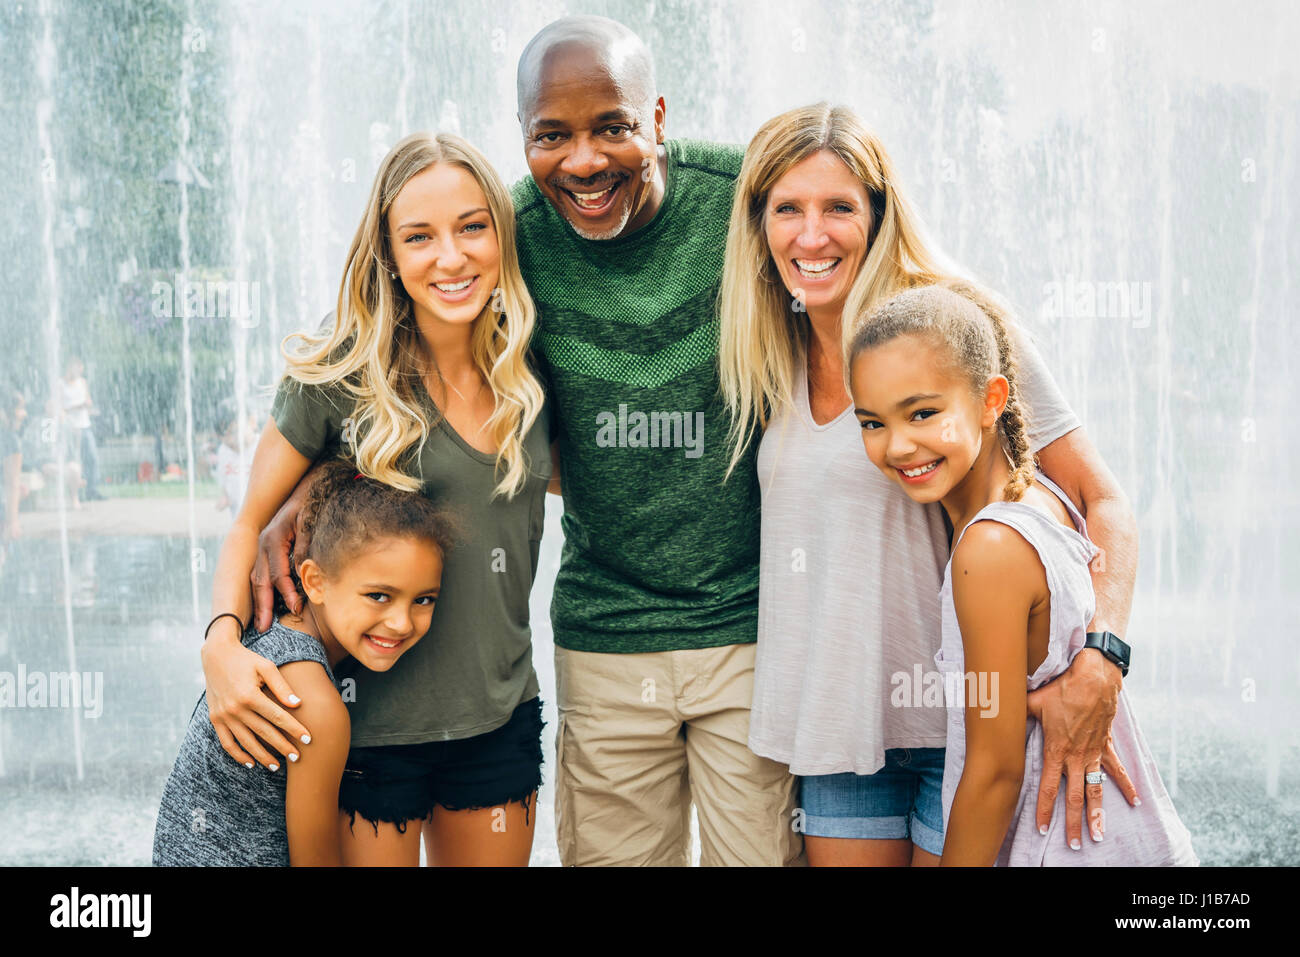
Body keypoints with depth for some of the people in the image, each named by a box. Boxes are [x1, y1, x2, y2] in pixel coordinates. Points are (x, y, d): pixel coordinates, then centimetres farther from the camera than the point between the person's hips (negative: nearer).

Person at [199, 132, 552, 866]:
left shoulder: (527, 372, -1)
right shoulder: (341, 377, -10)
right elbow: (251, 519, -2)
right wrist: (222, 640, -20)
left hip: (502, 717, 4)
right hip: (368, 723, -3)